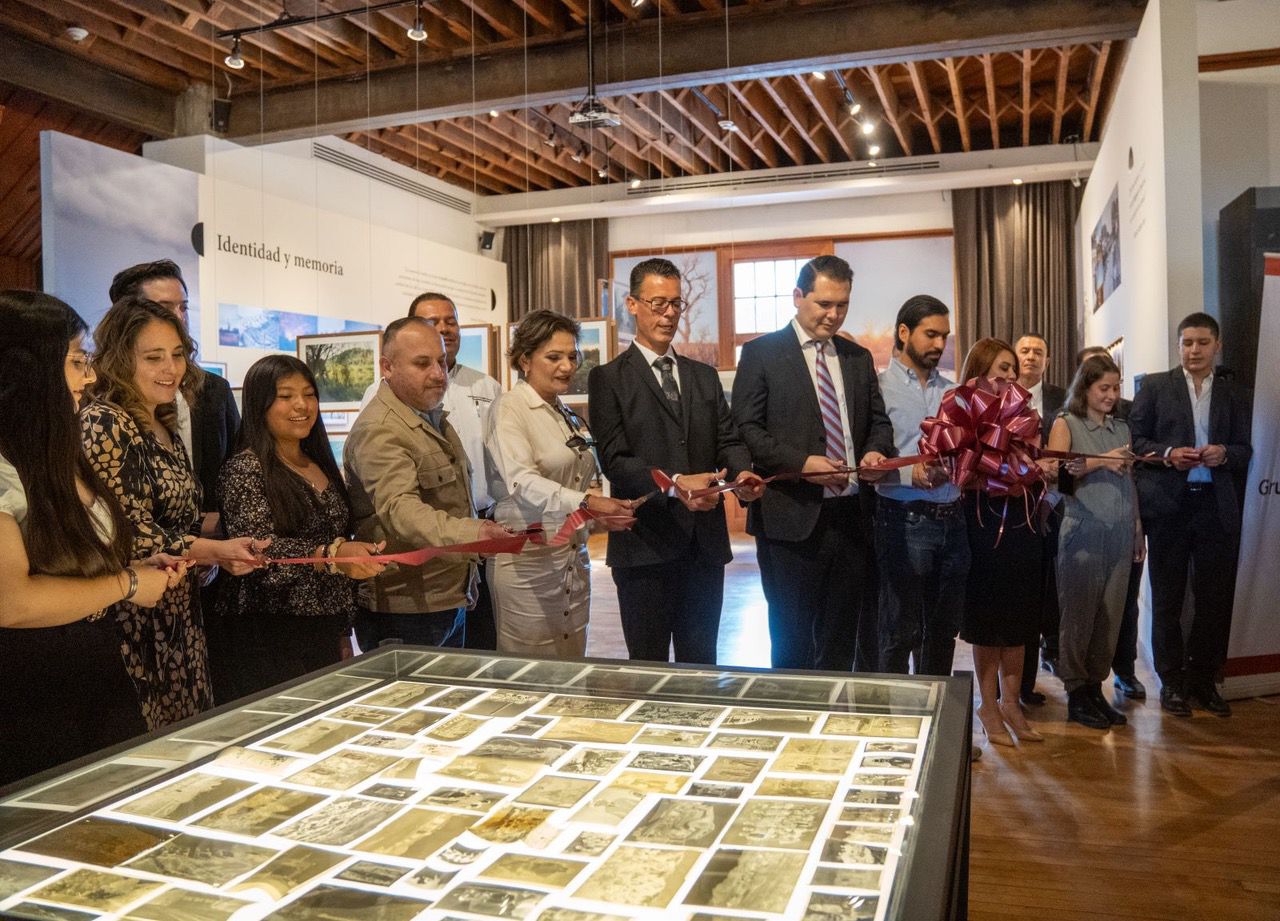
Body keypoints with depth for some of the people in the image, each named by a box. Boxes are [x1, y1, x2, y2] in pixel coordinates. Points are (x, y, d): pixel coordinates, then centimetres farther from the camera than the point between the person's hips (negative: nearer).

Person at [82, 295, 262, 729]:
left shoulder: (165, 428, 14)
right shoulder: (104, 422, -12)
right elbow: (128, 532, -18)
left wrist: (223, 553, 11)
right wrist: (215, 551, -23)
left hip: (179, 616, 9)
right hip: (135, 620, -9)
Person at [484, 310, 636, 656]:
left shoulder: (568, 417, 14)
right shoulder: (509, 410, -10)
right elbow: (522, 482, -24)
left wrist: (603, 514, 4)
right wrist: (585, 503, -37)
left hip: (574, 559, 7)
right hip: (528, 560, -7)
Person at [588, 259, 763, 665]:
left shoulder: (705, 376, 15)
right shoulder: (608, 379, -1)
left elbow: (728, 441, 10)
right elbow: (615, 460, -11)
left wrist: (741, 472, -13)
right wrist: (674, 483, -26)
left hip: (705, 543, 5)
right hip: (646, 544, -4)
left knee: (701, 663, 13)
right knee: (648, 666, 7)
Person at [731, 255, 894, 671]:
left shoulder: (858, 357, 14)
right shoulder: (762, 353, -2)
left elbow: (878, 421, 20)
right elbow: (746, 428, -8)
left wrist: (876, 450, -3)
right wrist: (801, 463, -19)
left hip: (850, 516, 5)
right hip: (791, 519, -5)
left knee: (841, 638, 14)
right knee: (792, 640, 6)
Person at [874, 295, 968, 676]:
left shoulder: (953, 392, 14)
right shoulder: (880, 387, -5)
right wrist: (909, 473, -26)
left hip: (952, 519, 6)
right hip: (905, 520, -6)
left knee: (943, 630, 16)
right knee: (901, 632, 3)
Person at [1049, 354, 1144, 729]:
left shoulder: (1122, 429, 17)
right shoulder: (1066, 424, 3)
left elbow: (1130, 483, 18)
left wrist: (1138, 530, 15)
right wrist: (1098, 462, -17)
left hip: (1120, 535, 5)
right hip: (1083, 532, -5)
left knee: (1110, 615, 5)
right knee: (1079, 614, -1)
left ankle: (1095, 687, 14)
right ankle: (1075, 693, 8)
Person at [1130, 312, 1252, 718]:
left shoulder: (1234, 394, 11)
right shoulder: (1155, 386, 4)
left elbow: (1245, 450, 9)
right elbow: (1135, 439, 0)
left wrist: (1224, 453, -12)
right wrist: (1167, 454, -16)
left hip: (1217, 506, 2)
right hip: (1168, 505, -2)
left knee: (1215, 599, 5)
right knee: (1167, 598, 6)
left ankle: (1204, 680, 19)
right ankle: (1172, 681, 16)